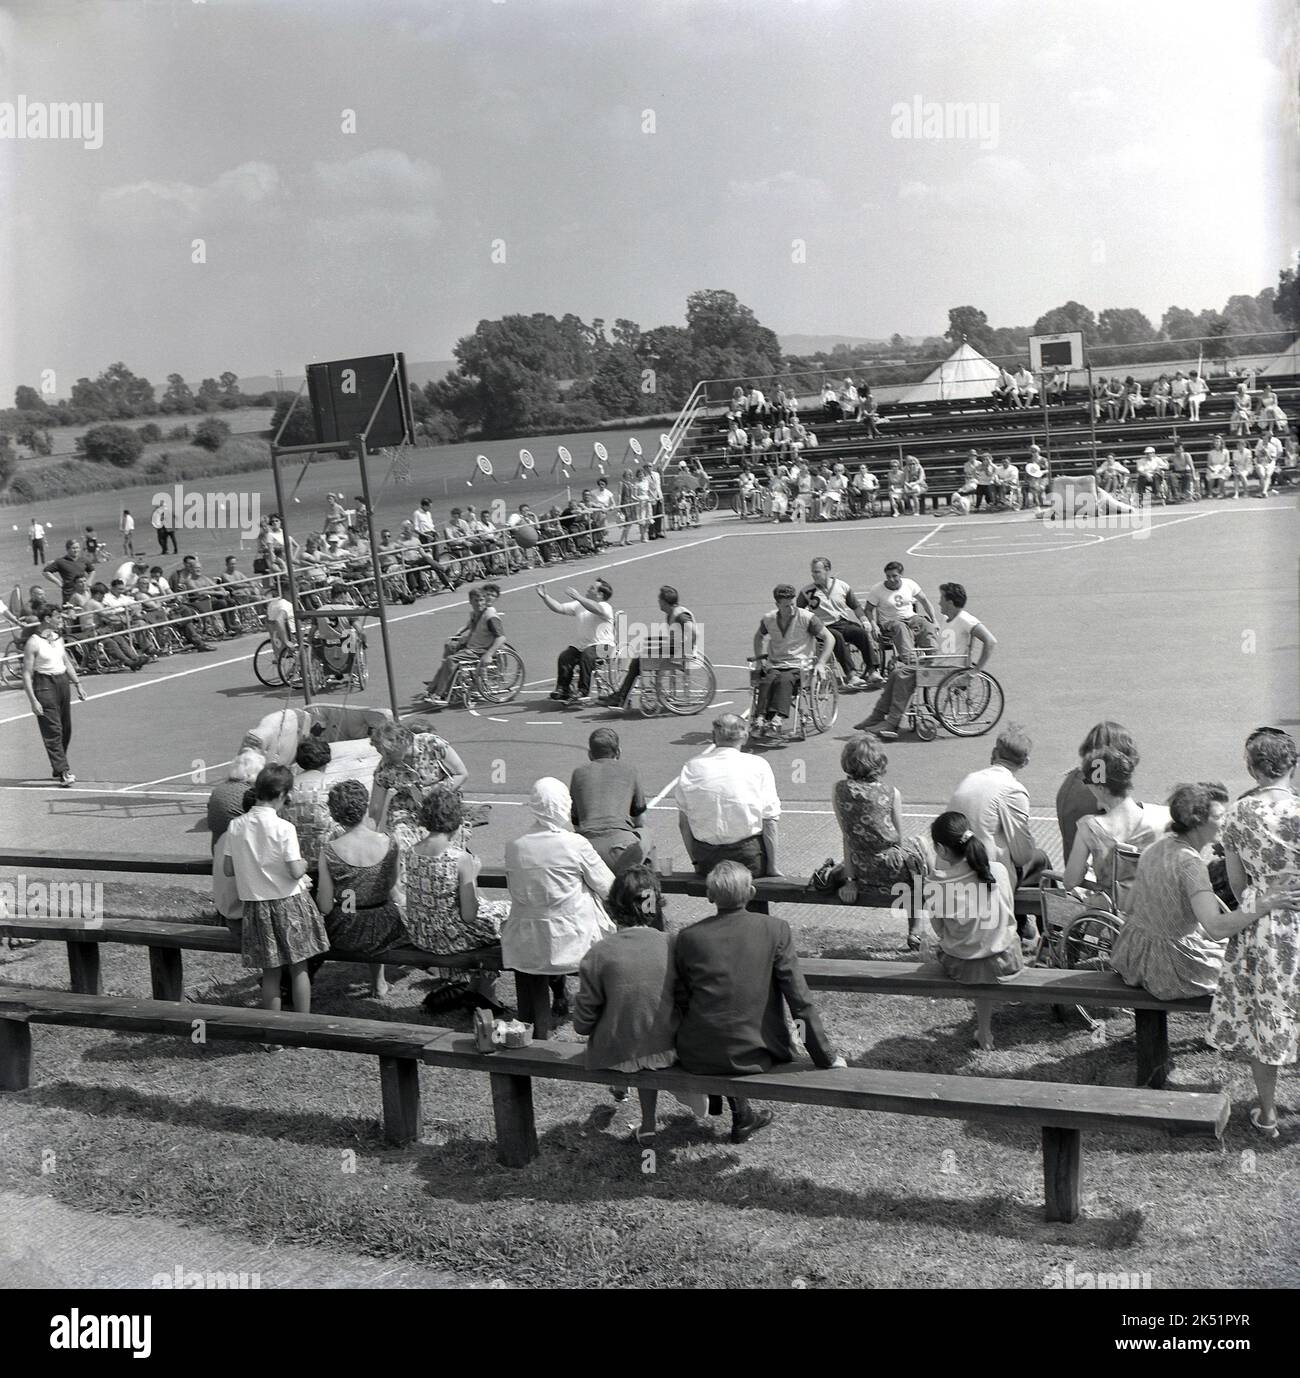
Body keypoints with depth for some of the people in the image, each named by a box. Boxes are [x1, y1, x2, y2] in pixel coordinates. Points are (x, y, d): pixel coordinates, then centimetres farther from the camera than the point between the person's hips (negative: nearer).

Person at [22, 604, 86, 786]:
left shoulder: (58, 638, 10)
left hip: (63, 682, 7)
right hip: (44, 685, -7)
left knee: (65, 730, 10)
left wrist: (78, 685, 19)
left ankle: (58, 768, 24)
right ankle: (63, 772, -8)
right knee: (53, 731, -8)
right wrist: (33, 701, -18)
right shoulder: (33, 643, -12)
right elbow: (26, 674, -13)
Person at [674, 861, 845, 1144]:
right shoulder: (775, 929, -10)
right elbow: (799, 1000, -9)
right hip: (755, 1056, 0)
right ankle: (742, 1116, 35)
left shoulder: (687, 937, -7)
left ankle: (742, 1115, 31)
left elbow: (680, 1001, 1)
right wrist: (826, 1057, -1)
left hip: (697, 1057, 0)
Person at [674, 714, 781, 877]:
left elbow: (683, 823, 3)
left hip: (706, 861, 3)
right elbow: (769, 821, -7)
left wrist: (696, 861, 14)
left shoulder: (691, 767, -1)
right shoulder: (758, 766, -6)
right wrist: (772, 867, 0)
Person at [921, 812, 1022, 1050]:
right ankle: (984, 1028, 44)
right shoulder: (998, 870, -16)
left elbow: (940, 931, -7)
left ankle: (984, 1031, 40)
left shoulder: (935, 887, -22)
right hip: (1002, 962, 1)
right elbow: (1009, 916, 0)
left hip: (959, 967, -1)